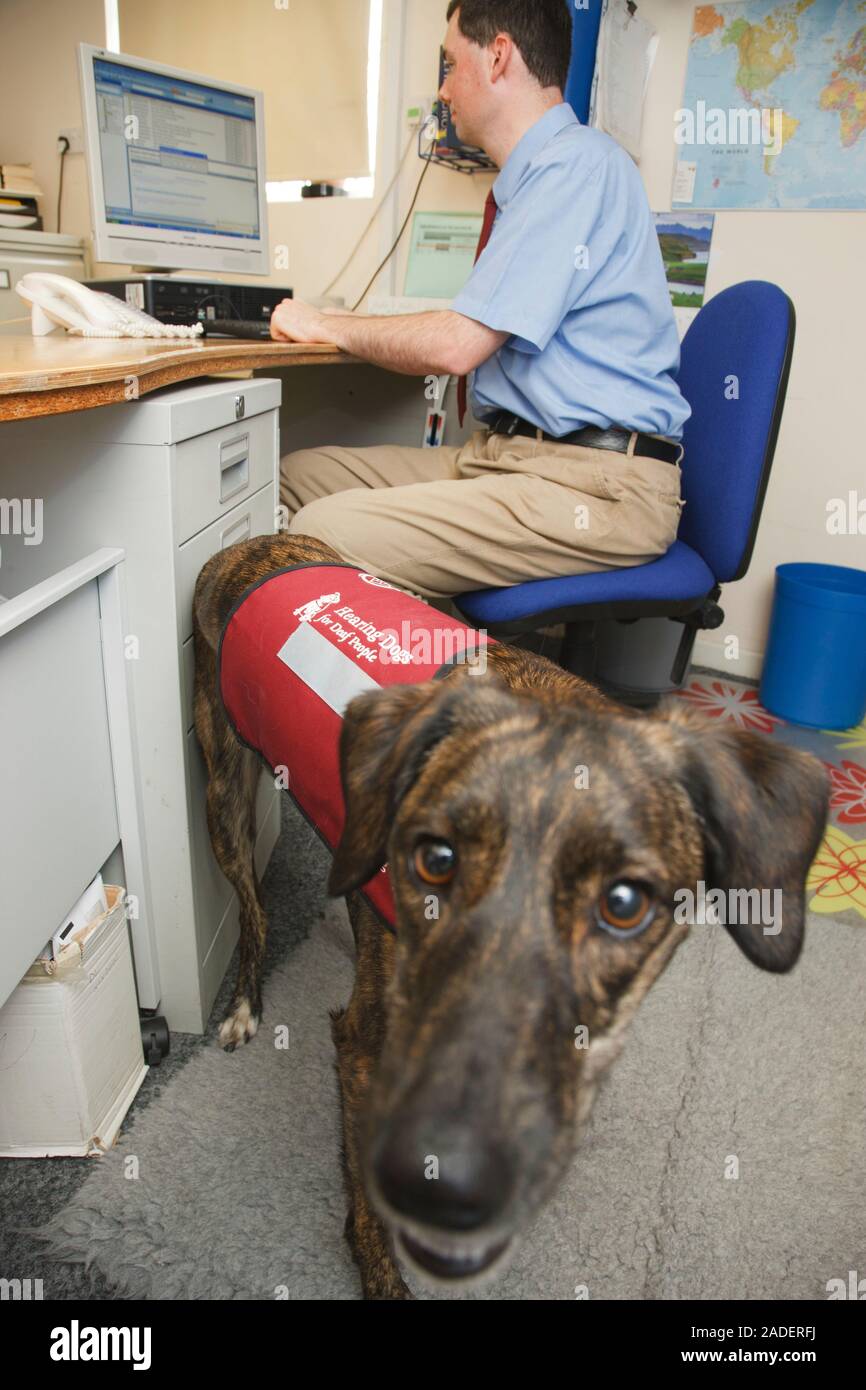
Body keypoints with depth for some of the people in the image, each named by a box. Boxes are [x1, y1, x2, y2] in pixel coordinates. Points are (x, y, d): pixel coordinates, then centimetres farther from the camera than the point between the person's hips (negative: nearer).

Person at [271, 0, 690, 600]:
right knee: (295, 476, 2)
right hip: (505, 454, 10)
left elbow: (458, 345, -17)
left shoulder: (576, 162, -10)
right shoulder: (532, 177, 22)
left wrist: (327, 325, 0)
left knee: (323, 536, -27)